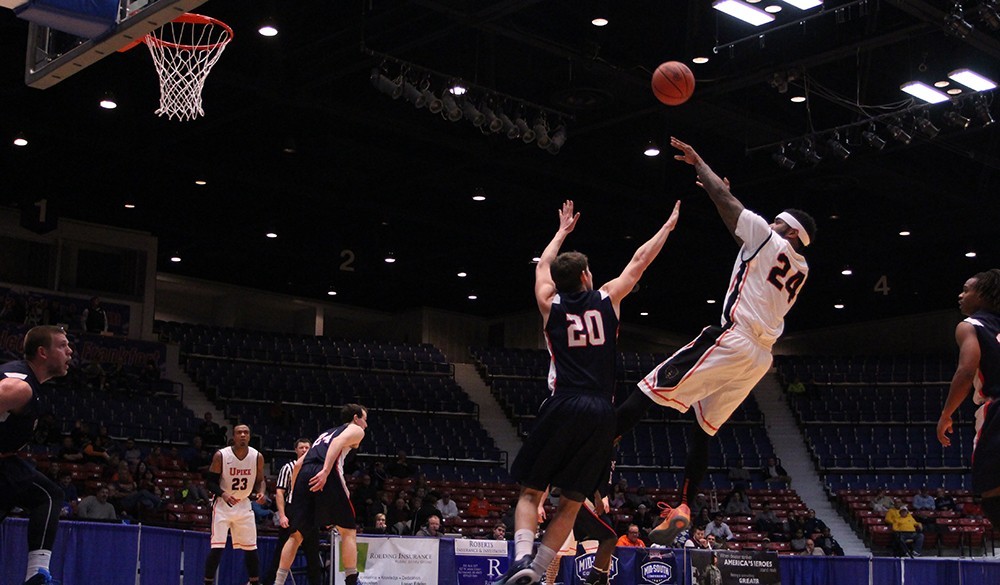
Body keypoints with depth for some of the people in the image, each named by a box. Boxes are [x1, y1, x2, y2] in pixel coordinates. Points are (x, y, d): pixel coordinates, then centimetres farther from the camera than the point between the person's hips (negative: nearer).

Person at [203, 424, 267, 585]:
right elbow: (210, 482, -10)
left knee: (251, 548, 5)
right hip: (223, 505, -3)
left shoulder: (257, 457, -5)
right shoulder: (220, 456, -14)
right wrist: (223, 494, -28)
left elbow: (260, 481, 8)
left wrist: (261, 492, -14)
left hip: (244, 505, 3)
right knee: (217, 548, -12)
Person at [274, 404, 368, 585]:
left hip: (304, 475, 6)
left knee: (295, 535, 12)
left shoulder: (325, 433, 38)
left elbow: (298, 464, 31)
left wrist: (294, 494, 33)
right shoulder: (356, 430, 18)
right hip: (325, 476, -6)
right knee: (348, 531, 4)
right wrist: (325, 471, -19)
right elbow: (338, 442, -6)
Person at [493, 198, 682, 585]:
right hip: (601, 412, 1)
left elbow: (543, 265, 32)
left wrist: (562, 232, 48)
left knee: (531, 492, 7)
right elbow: (639, 262, 24)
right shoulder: (607, 299, 11)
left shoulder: (550, 304, 11)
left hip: (563, 407, -1)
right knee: (570, 503, 7)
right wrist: (669, 225, 37)